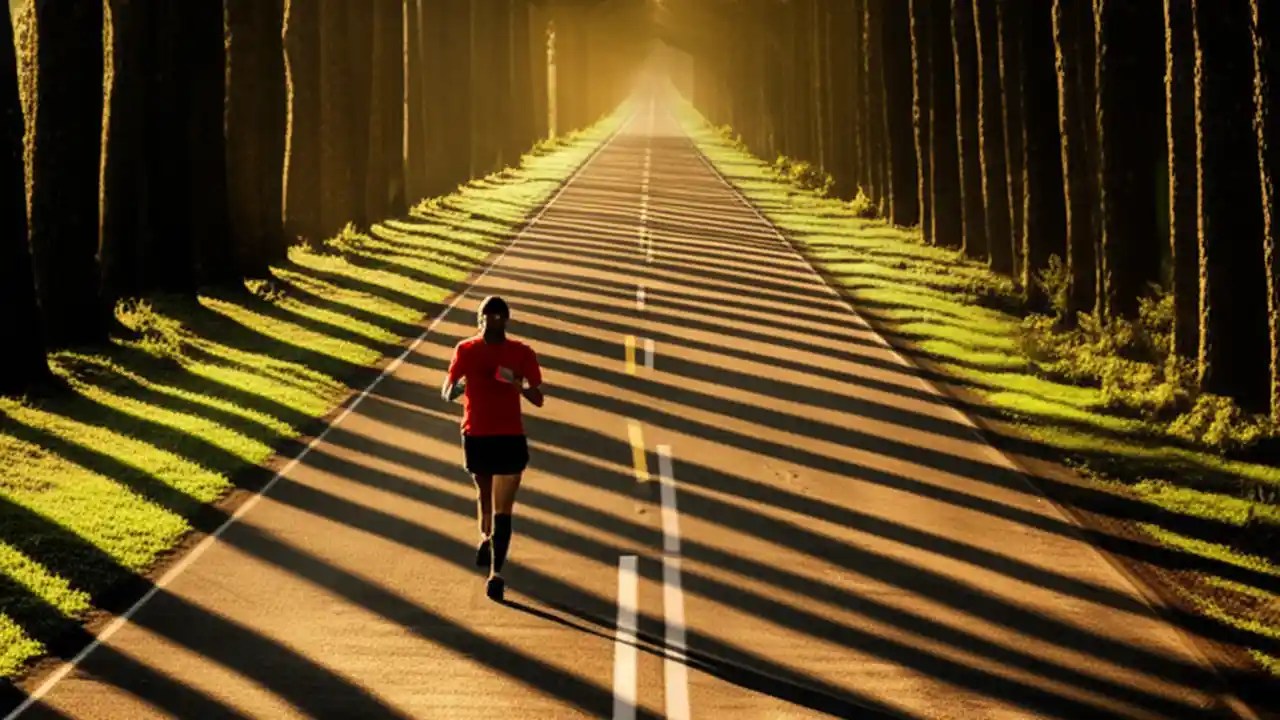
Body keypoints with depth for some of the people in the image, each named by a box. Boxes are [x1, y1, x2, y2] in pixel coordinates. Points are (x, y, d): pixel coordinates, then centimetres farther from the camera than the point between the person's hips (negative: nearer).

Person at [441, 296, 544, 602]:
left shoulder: (522, 354, -5)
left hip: (510, 438, -1)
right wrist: (458, 387, -21)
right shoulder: (466, 350, -1)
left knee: (503, 507, 2)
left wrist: (518, 384, -26)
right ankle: (486, 537, 30)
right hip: (476, 436, 1)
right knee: (484, 494, 12)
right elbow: (447, 392, 3)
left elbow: (538, 399, -5)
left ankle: (496, 572, 4)